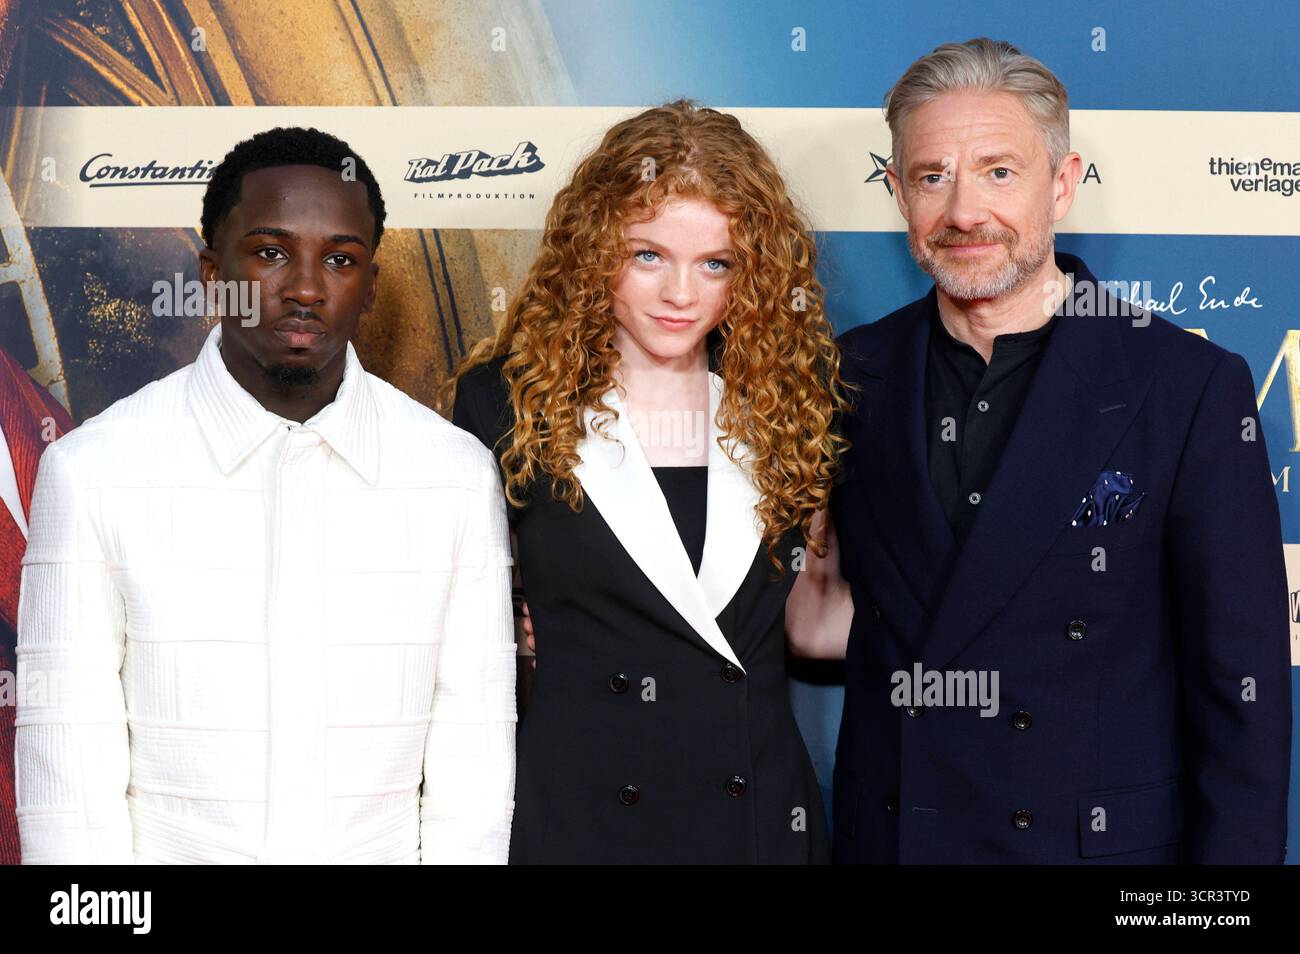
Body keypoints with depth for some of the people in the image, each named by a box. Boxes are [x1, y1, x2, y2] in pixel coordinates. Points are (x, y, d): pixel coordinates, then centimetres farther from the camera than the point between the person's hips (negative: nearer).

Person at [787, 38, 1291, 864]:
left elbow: (1243, 694, -10)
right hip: (883, 832, 3)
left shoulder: (1193, 388, -12)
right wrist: (812, 620, -7)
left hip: (1102, 837, -3)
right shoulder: (852, 375, -1)